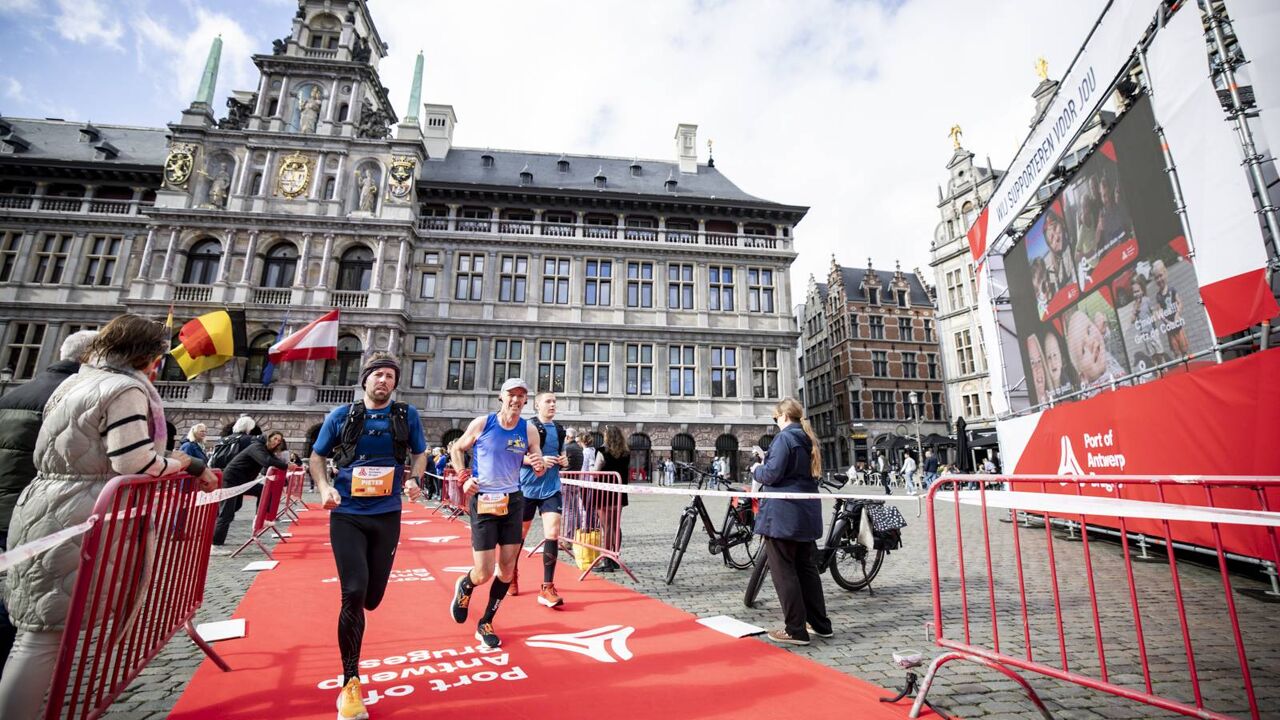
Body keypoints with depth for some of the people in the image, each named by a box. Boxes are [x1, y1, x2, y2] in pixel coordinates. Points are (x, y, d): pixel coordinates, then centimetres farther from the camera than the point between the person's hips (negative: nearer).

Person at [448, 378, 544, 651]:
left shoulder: (529, 430, -3)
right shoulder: (482, 423, -8)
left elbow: (539, 469, 4)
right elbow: (457, 449, 7)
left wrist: (539, 466, -19)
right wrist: (464, 477, -7)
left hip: (513, 501, 3)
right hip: (483, 501, -3)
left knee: (507, 569, 6)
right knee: (483, 574, -2)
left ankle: (485, 624, 28)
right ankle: (464, 587, 35)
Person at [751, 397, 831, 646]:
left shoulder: (784, 437, -14)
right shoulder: (808, 439, 13)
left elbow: (771, 474, -19)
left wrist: (756, 469, 1)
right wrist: (768, 460, 16)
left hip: (782, 515, -9)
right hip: (807, 514, 9)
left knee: (784, 572, 1)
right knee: (807, 568, 17)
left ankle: (795, 630, 7)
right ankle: (820, 624, 26)